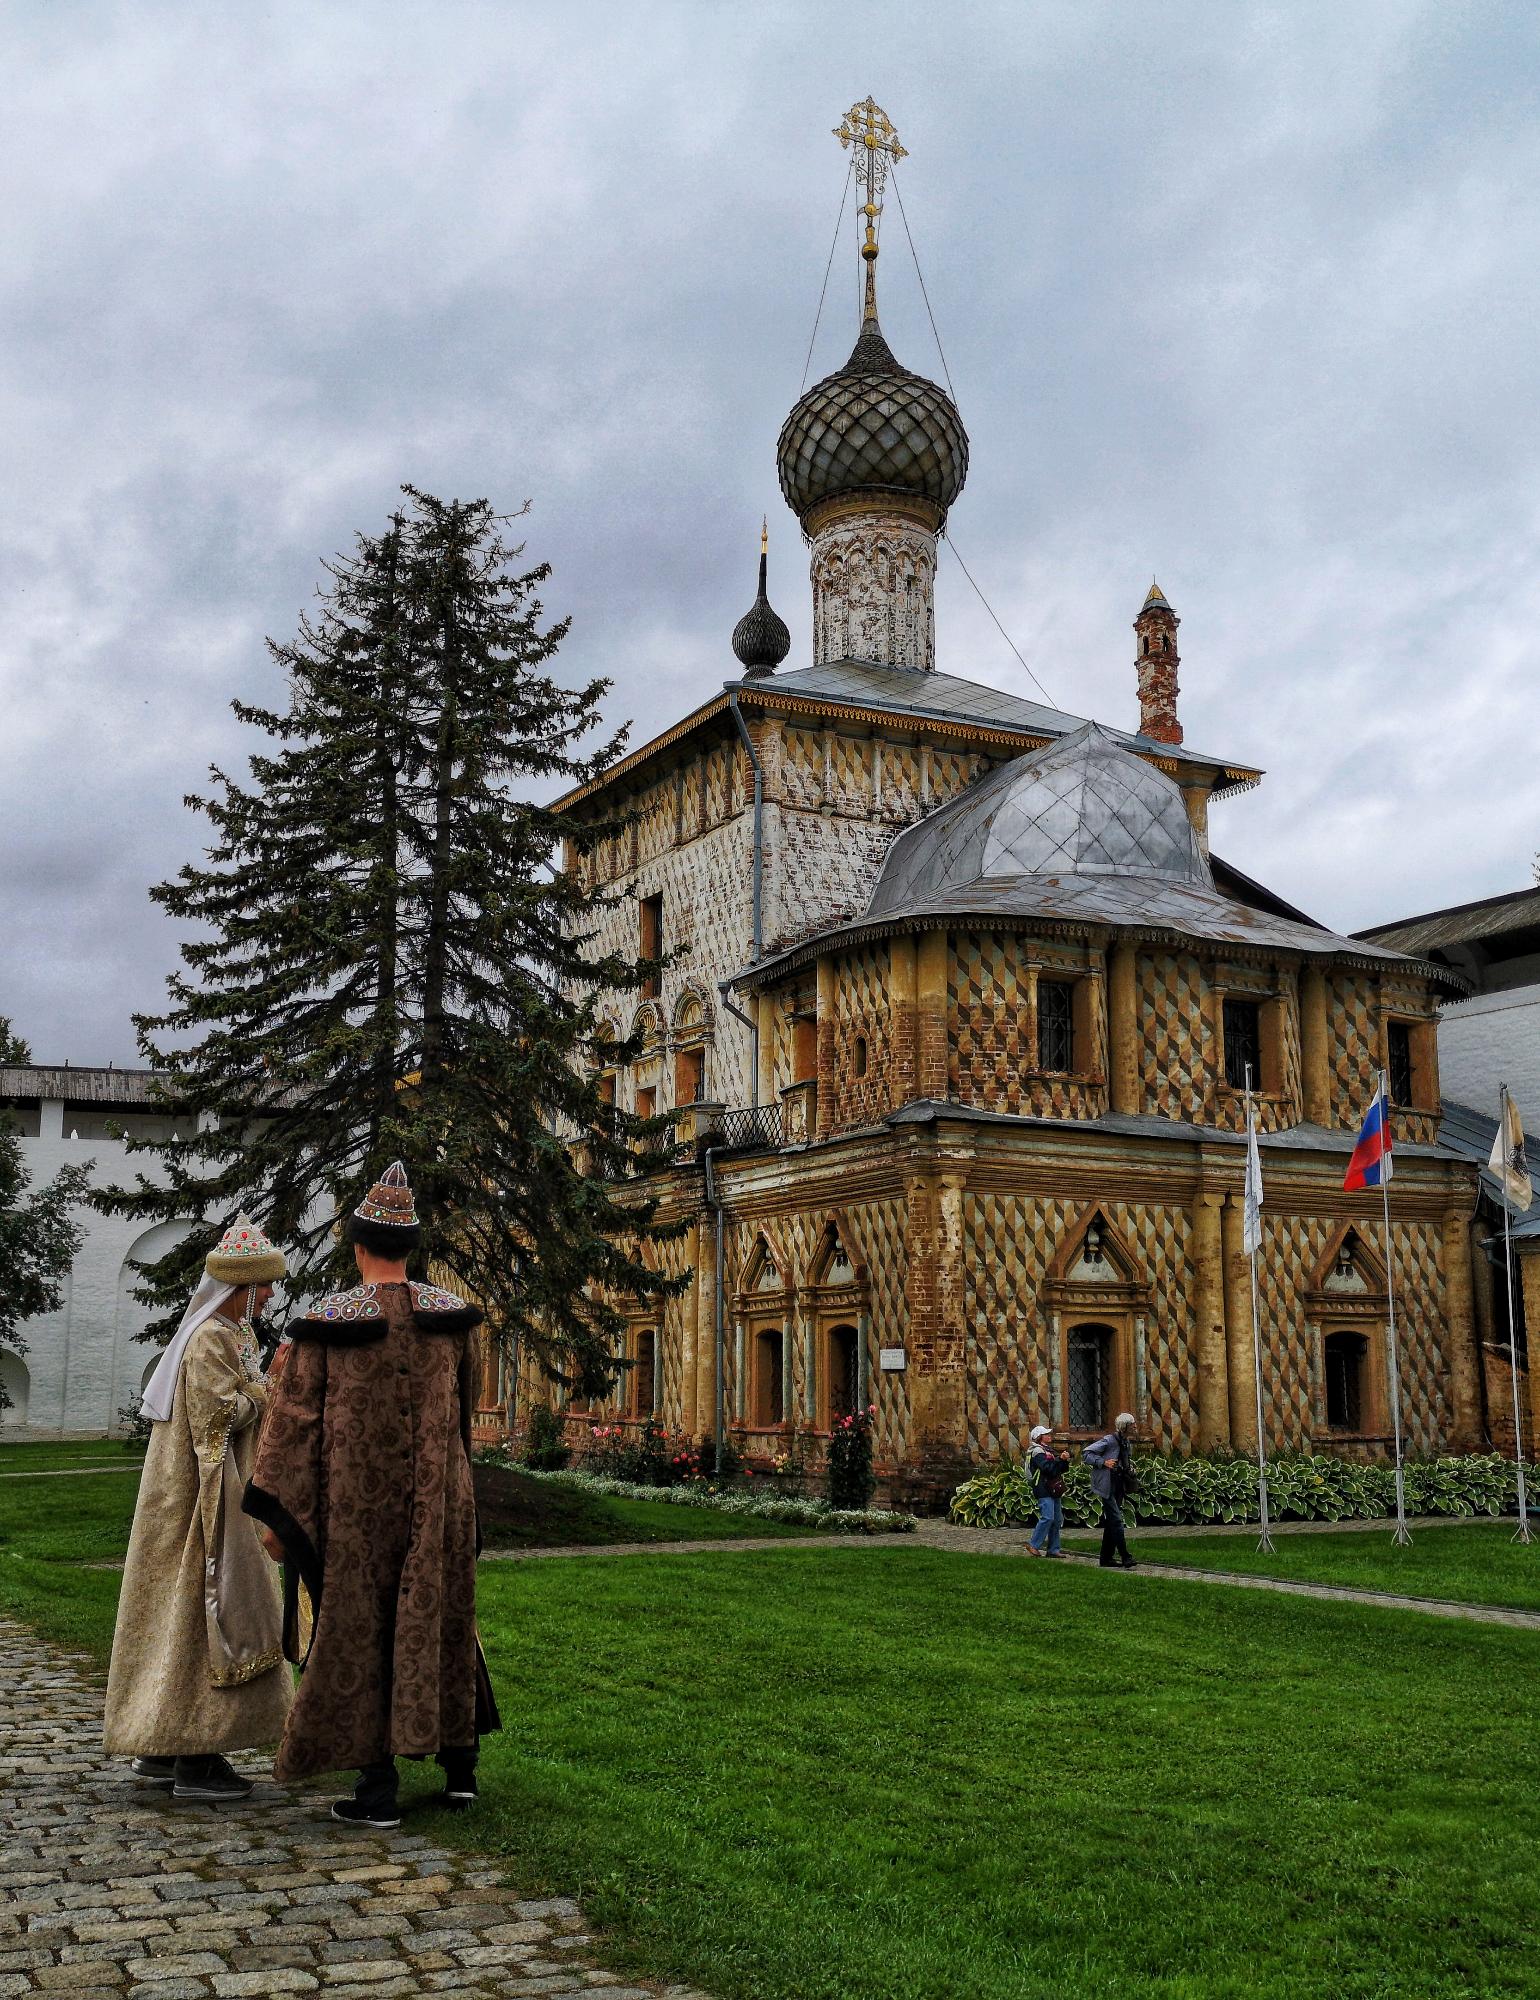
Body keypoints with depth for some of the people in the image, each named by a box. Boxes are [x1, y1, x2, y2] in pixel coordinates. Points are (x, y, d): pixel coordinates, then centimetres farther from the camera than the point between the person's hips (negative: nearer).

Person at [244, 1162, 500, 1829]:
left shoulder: (328, 1322, -10)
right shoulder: (450, 1315, -1)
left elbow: (294, 1416, -10)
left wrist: (274, 1512, -6)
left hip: (358, 1501, -3)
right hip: (437, 1498, 3)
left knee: (360, 1631, 6)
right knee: (440, 1622, 16)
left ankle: (379, 1788, 7)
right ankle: (460, 1767, 21)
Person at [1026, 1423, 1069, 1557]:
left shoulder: (1049, 1450, 21)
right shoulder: (1037, 1451, -6)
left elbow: (1062, 1469, 20)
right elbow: (1048, 1468, -20)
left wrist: (1065, 1460, 1)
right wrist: (1060, 1459, -21)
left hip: (1054, 1491, 9)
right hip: (1044, 1491, -9)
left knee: (1058, 1520, 7)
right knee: (1047, 1517, -17)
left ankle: (1053, 1549, 11)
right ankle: (1034, 1545, -10)